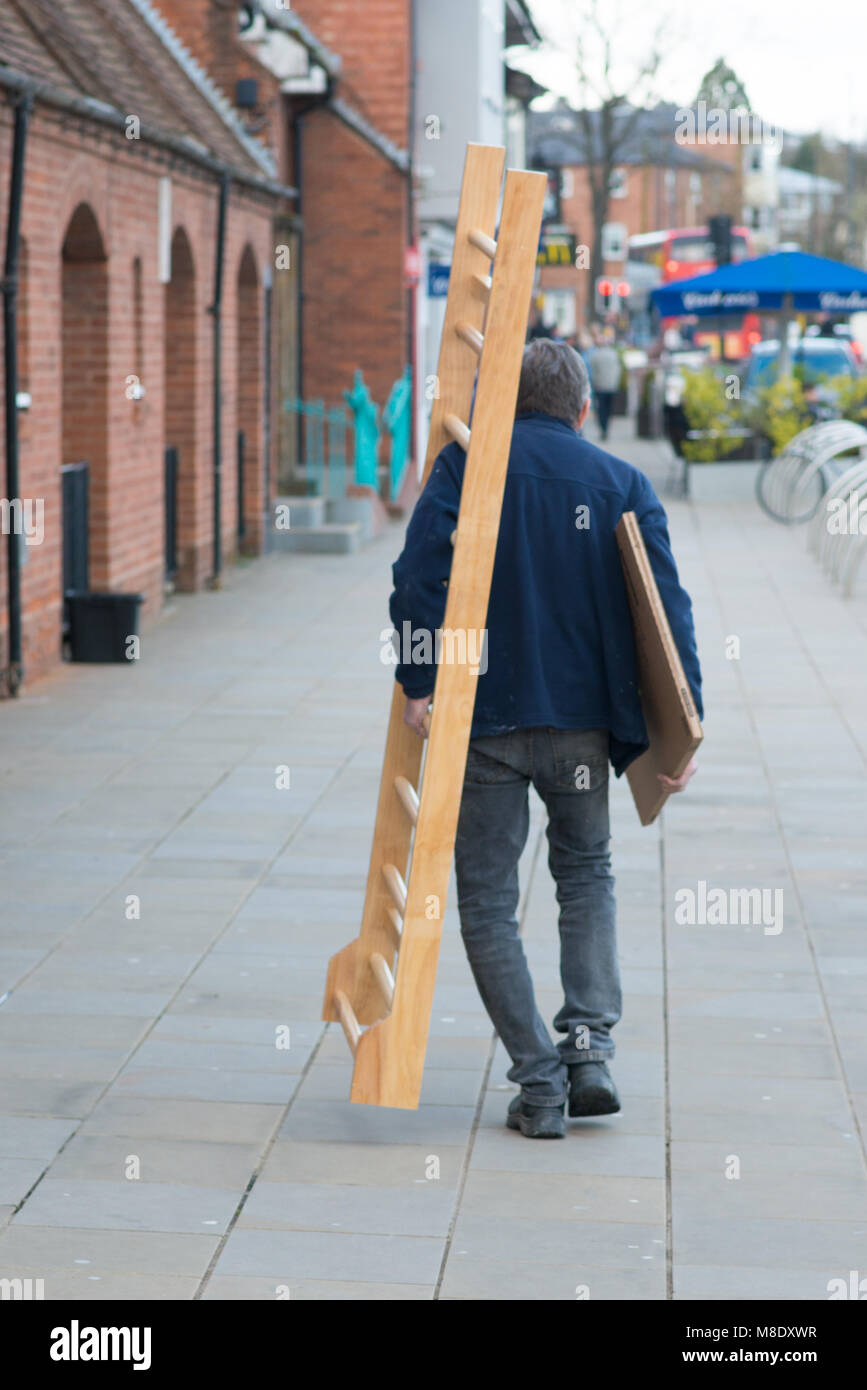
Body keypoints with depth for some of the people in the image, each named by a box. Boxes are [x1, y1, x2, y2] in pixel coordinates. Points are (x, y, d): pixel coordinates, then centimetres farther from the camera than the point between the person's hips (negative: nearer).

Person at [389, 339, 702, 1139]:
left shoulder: (466, 466, 1)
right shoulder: (624, 485, 4)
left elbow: (420, 572, -13)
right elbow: (665, 608, -2)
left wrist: (418, 680, -11)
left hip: (481, 719, -2)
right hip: (581, 721, 2)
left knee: (487, 900, 9)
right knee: (587, 873, 23)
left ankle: (538, 1085, 5)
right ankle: (591, 1041, 6)